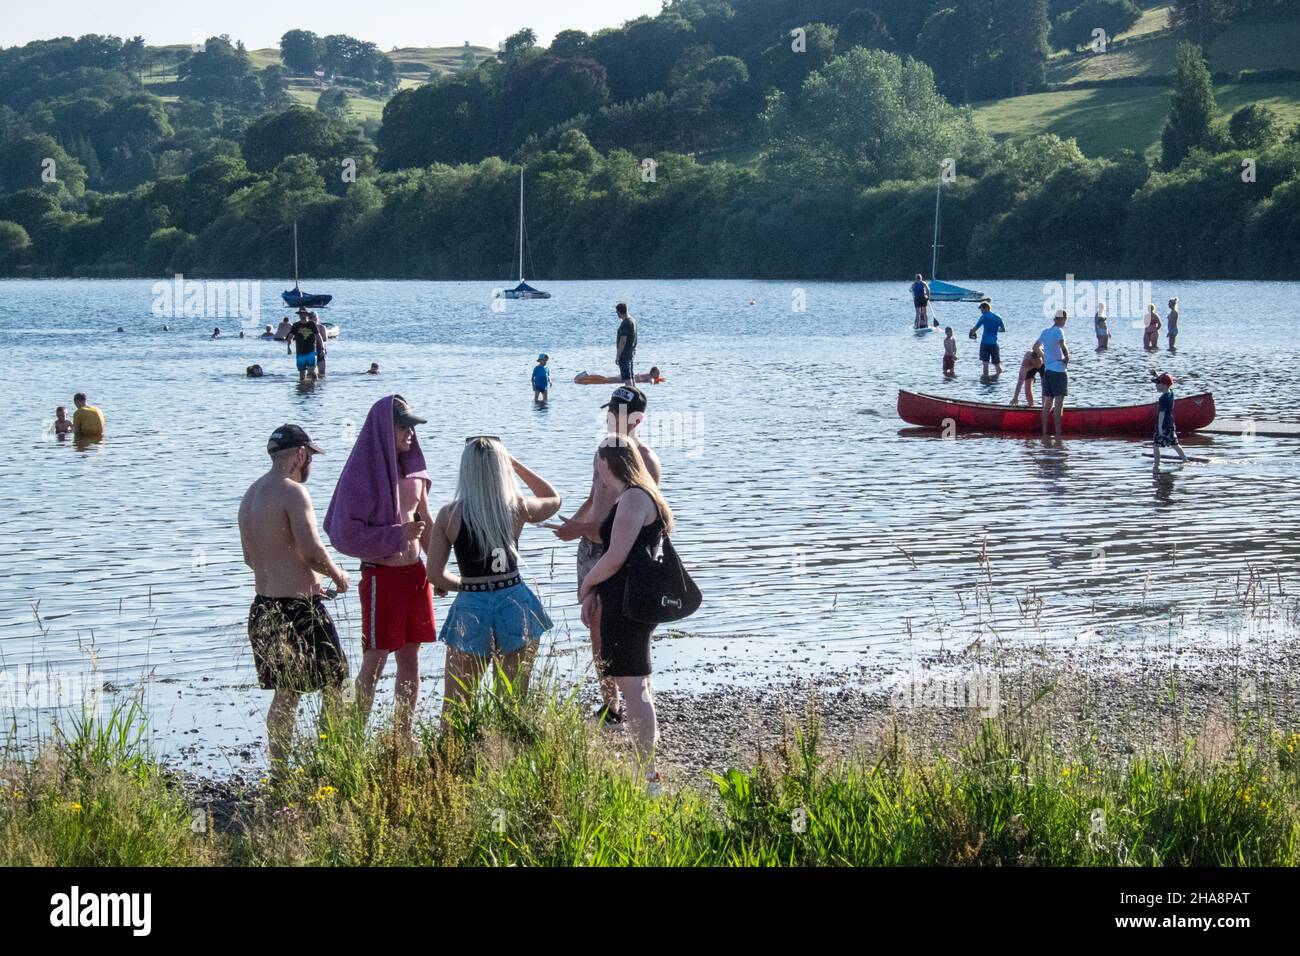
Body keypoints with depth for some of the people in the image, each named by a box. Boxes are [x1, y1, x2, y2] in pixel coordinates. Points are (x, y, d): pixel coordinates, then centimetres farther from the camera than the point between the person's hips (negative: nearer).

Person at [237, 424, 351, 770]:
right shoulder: (293, 492, -15)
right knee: (334, 684, 4)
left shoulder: (251, 495, 12)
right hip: (299, 609, -8)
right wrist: (337, 574, -1)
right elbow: (312, 552, -22)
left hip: (265, 608, 8)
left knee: (285, 694, 14)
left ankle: (278, 772, 15)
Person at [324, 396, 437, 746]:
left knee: (410, 660, 10)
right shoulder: (362, 474, -13)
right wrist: (398, 535, -20)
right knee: (374, 663, -3)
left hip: (415, 573, 7)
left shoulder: (414, 471, 8)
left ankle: (405, 739, 18)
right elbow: (345, 535, -17)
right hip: (381, 576, -7)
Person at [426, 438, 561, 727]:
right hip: (514, 604, 1)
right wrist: (515, 464, 16)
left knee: (454, 706, 10)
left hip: (470, 609, -1)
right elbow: (553, 498, 21)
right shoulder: (517, 507, -3)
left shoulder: (449, 514, -4)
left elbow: (435, 575, -2)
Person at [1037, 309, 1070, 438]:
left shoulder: (1045, 331, 11)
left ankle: (1044, 432, 11)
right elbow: (1063, 347, -26)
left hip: (1047, 370, 7)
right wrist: (1067, 358, -9)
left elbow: (1036, 346, 24)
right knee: (1059, 401, -7)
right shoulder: (1059, 331, -11)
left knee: (1047, 402, 11)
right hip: (1058, 371, -7)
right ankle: (1058, 433, -11)